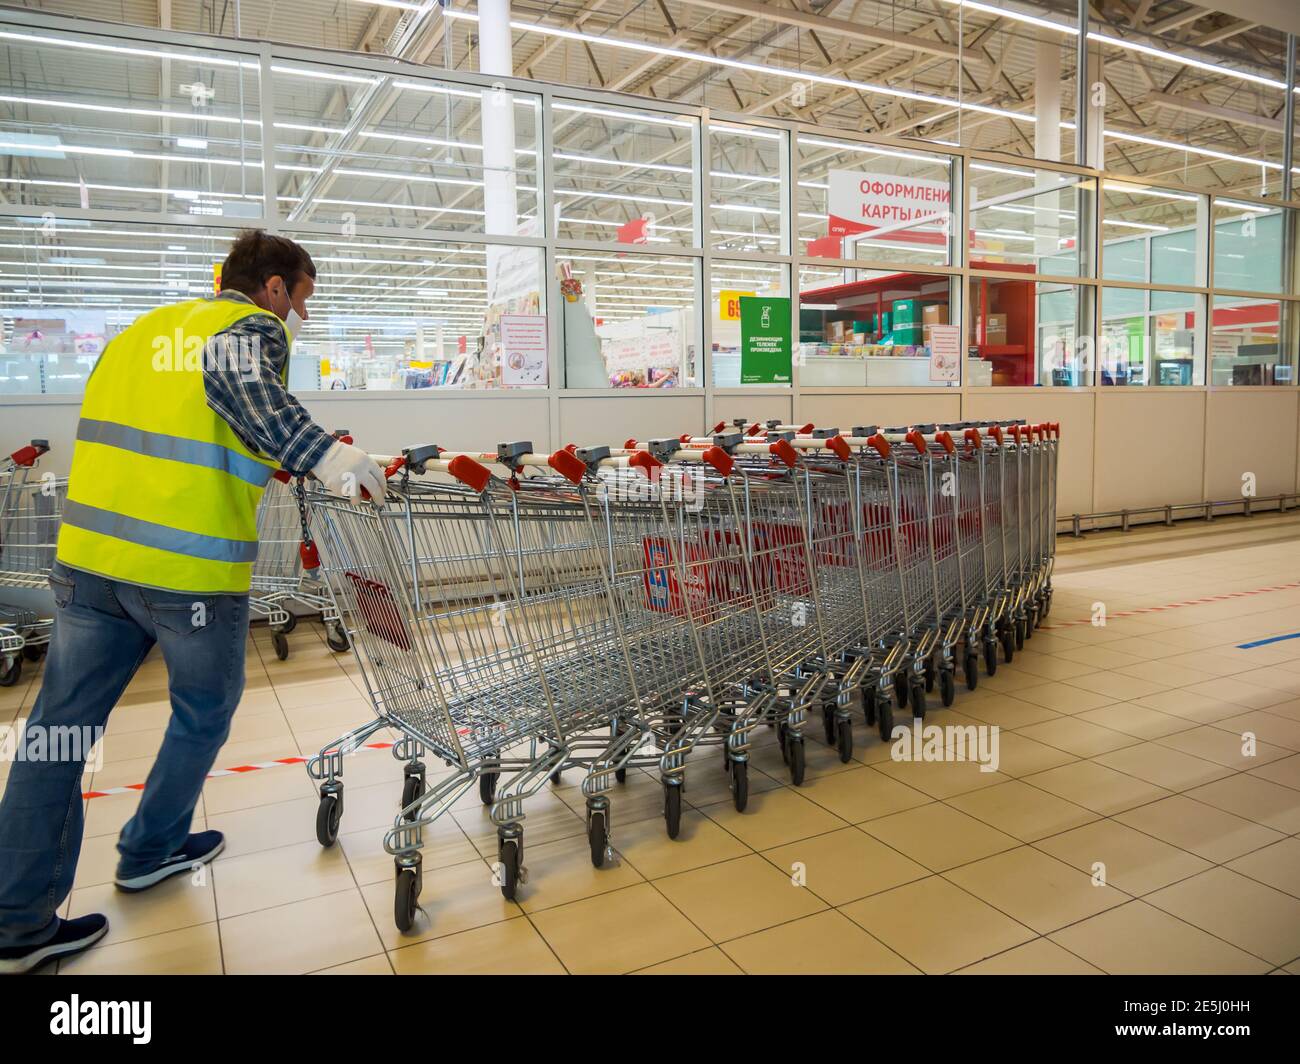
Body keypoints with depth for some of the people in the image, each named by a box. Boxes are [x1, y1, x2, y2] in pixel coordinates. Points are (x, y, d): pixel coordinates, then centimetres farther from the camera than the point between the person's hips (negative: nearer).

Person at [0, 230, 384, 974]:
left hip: (90, 553, 7)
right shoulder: (252, 326, -2)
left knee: (61, 728, 10)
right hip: (189, 567, -6)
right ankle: (150, 851, 35)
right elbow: (233, 379, -25)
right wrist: (322, 453, -31)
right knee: (205, 711, 18)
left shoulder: (148, 327, 20)